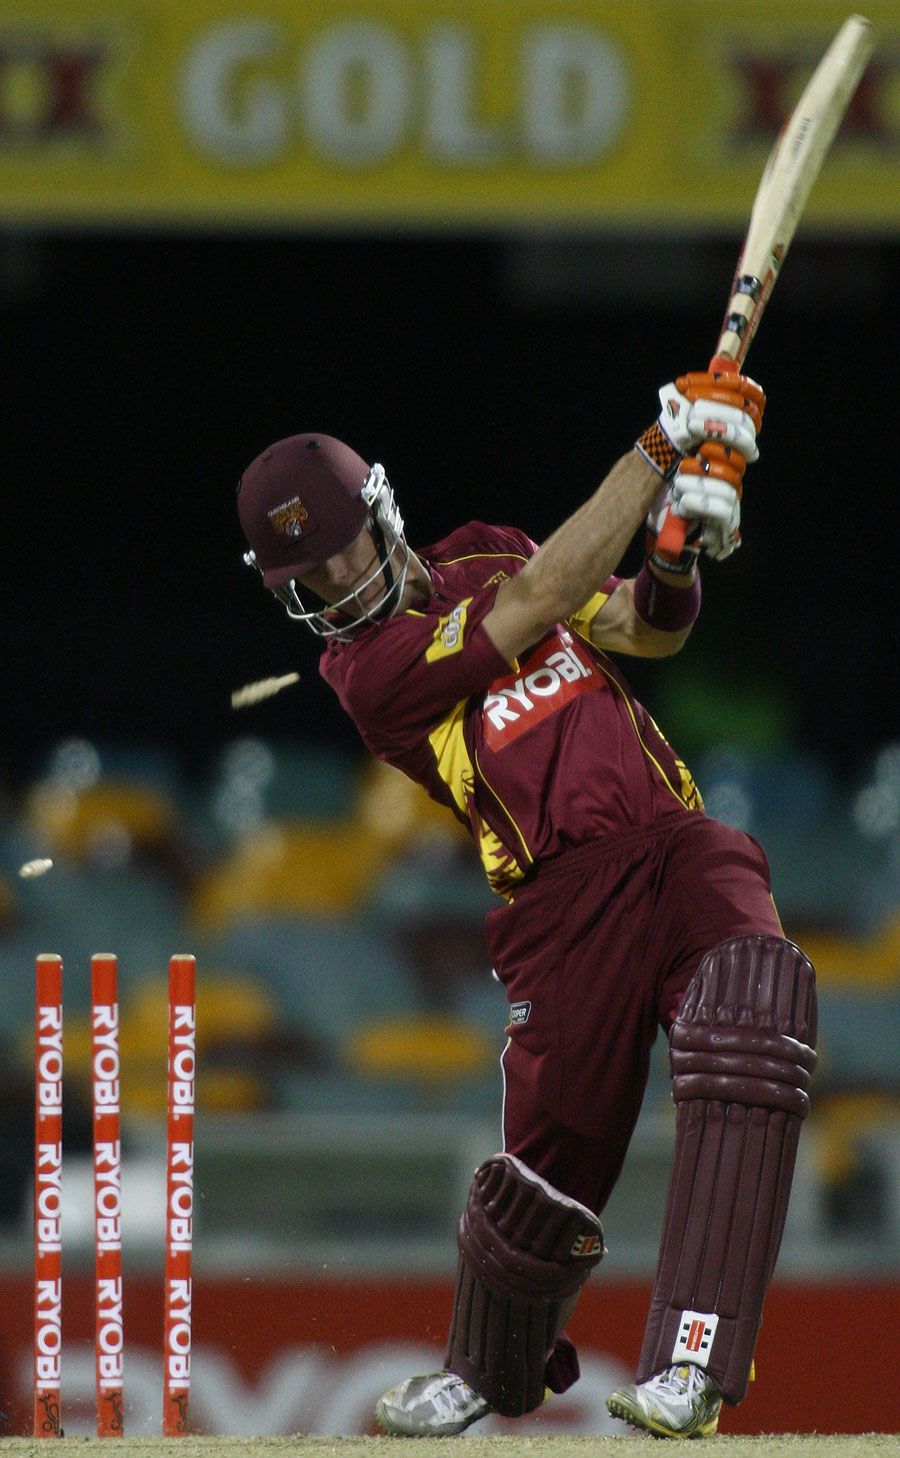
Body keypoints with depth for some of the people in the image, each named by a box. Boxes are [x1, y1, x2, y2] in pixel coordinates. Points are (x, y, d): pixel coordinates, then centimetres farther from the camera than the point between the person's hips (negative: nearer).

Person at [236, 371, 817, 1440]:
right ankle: (488, 1376, 33)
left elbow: (647, 629, 15)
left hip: (683, 848, 3)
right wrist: (658, 453, -12)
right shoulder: (369, 670, -2)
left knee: (751, 1024, -27)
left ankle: (690, 1366, -32)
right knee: (550, 1164, -3)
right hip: (569, 902, -3)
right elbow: (541, 602, -11)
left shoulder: (483, 556, 17)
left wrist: (672, 559, -8)